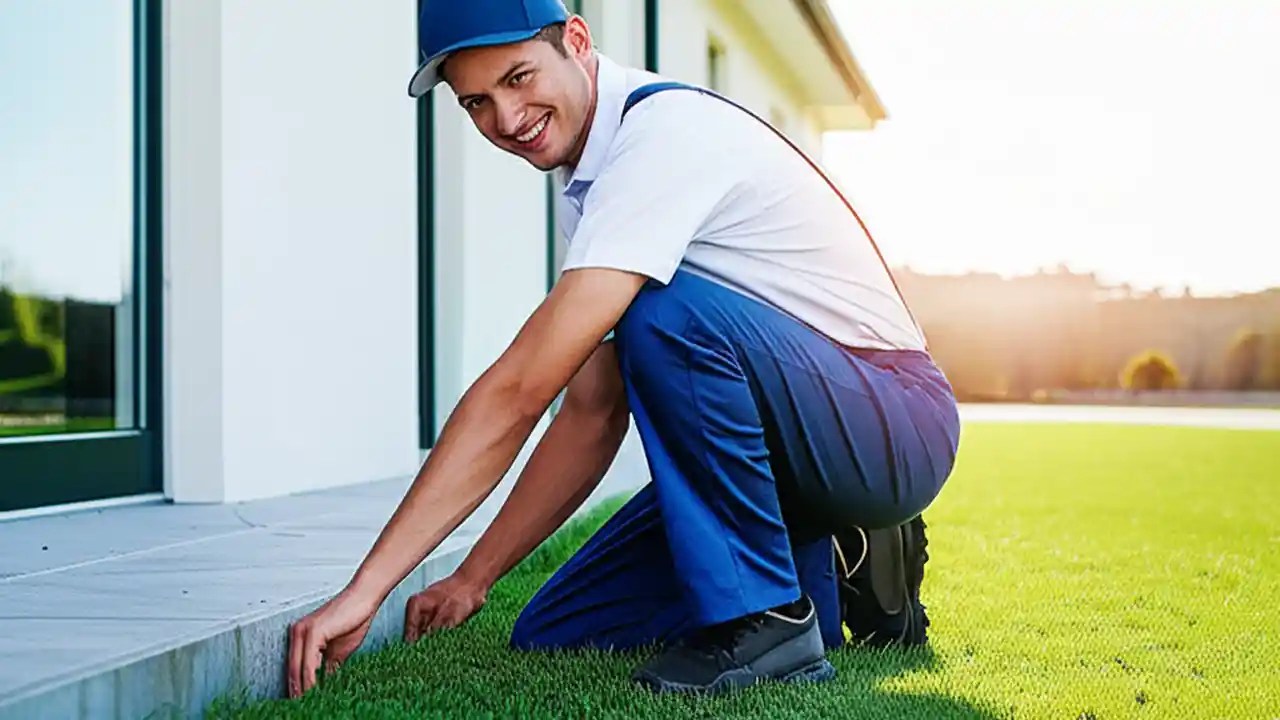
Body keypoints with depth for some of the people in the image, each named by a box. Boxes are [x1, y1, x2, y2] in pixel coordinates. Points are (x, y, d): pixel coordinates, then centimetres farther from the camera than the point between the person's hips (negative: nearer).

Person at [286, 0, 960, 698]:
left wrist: (366, 588, -27)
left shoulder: (666, 133, -22)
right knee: (552, 635, 3)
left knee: (666, 309, -35)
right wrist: (472, 579, 8)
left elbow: (519, 389, -28)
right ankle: (837, 574, 11)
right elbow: (592, 411, 10)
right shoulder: (588, 185, 8)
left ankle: (763, 619, -18)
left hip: (898, 426, -9)